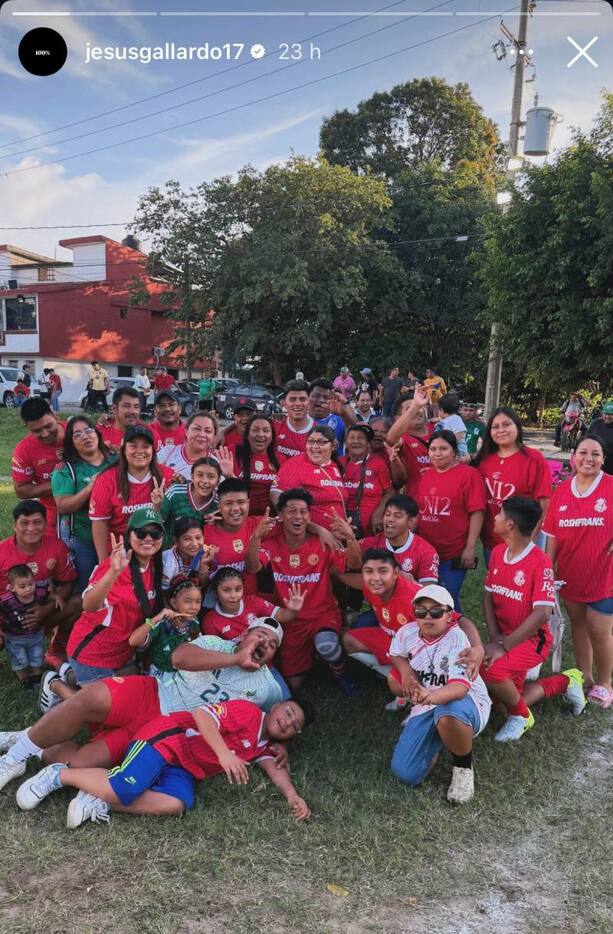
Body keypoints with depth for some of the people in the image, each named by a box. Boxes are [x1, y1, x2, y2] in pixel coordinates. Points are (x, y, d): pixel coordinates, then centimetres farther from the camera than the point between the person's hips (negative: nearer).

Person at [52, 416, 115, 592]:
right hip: (81, 539, -3)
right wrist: (91, 487, -25)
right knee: (85, 589, 11)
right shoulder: (65, 469, -8)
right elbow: (63, 506, -17)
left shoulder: (115, 462, 2)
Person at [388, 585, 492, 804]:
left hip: (467, 703, -5)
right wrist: (404, 668, -4)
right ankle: (439, 737, 20)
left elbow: (461, 686, -35)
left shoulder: (456, 638, -21)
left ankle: (463, 767, -10)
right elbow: (396, 655, 20)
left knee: (448, 715, -43)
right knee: (405, 773, -11)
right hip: (426, 707, 5)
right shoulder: (407, 633, -4)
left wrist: (431, 696, -56)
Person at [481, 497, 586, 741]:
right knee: (509, 697, 4)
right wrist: (494, 637, -10)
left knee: (491, 669, -32)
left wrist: (504, 646, -27)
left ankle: (520, 715, -1)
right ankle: (565, 682, 27)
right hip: (504, 636, 7)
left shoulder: (540, 562, -20)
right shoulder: (497, 552, 1)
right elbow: (488, 596, 5)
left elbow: (542, 613, -24)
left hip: (531, 639, -7)